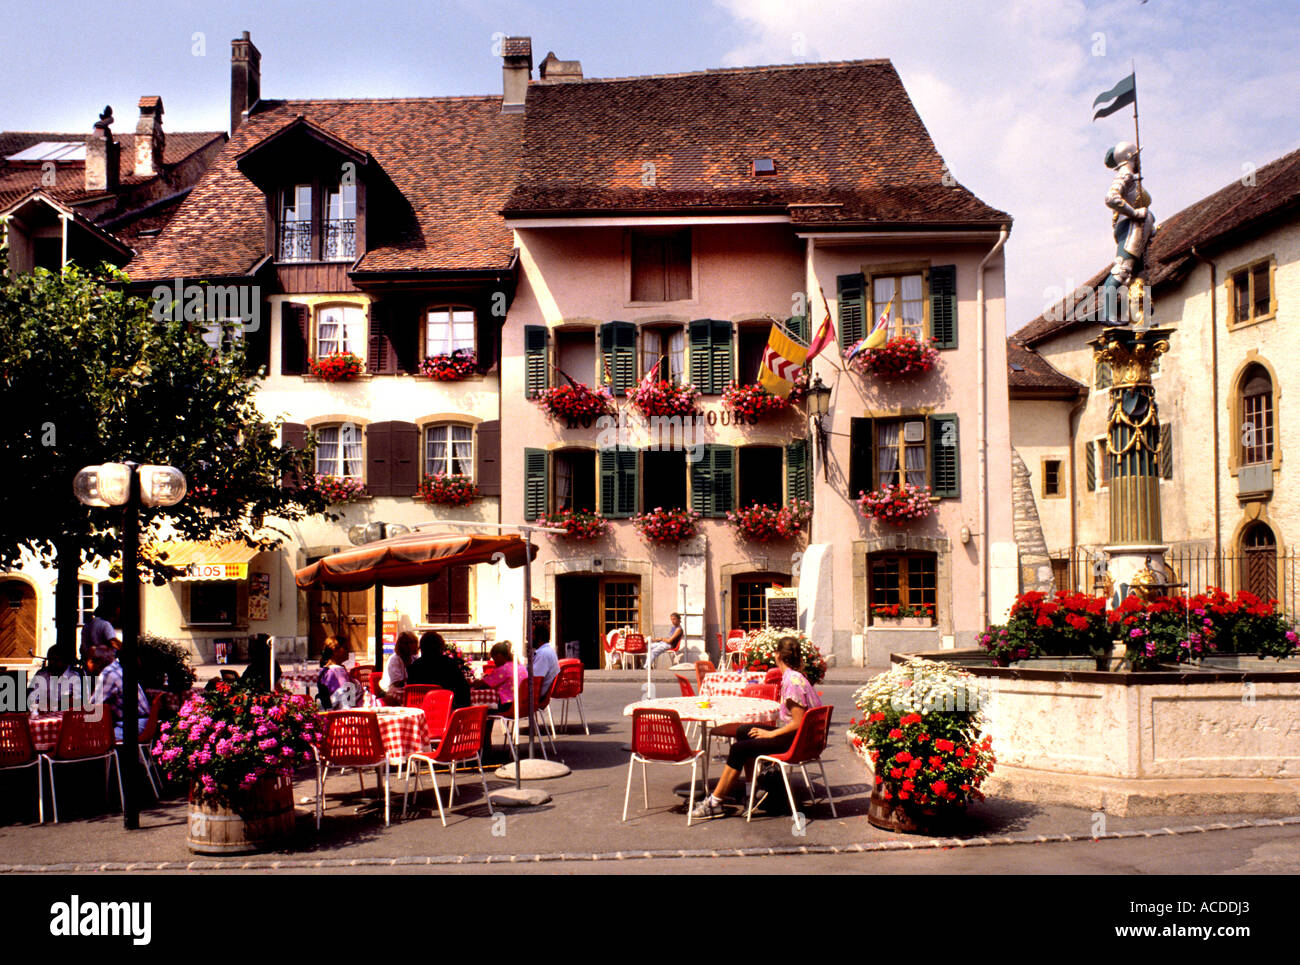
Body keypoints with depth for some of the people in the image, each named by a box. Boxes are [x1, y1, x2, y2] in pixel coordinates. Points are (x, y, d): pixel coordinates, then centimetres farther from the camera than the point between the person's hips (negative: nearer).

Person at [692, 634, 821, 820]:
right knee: (743, 732, 16)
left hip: (794, 741, -10)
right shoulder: (793, 676, 8)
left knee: (739, 749, -11)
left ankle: (715, 802, -3)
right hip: (793, 735, 10)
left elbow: (798, 723, -24)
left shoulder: (792, 681, -22)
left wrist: (771, 733, -14)